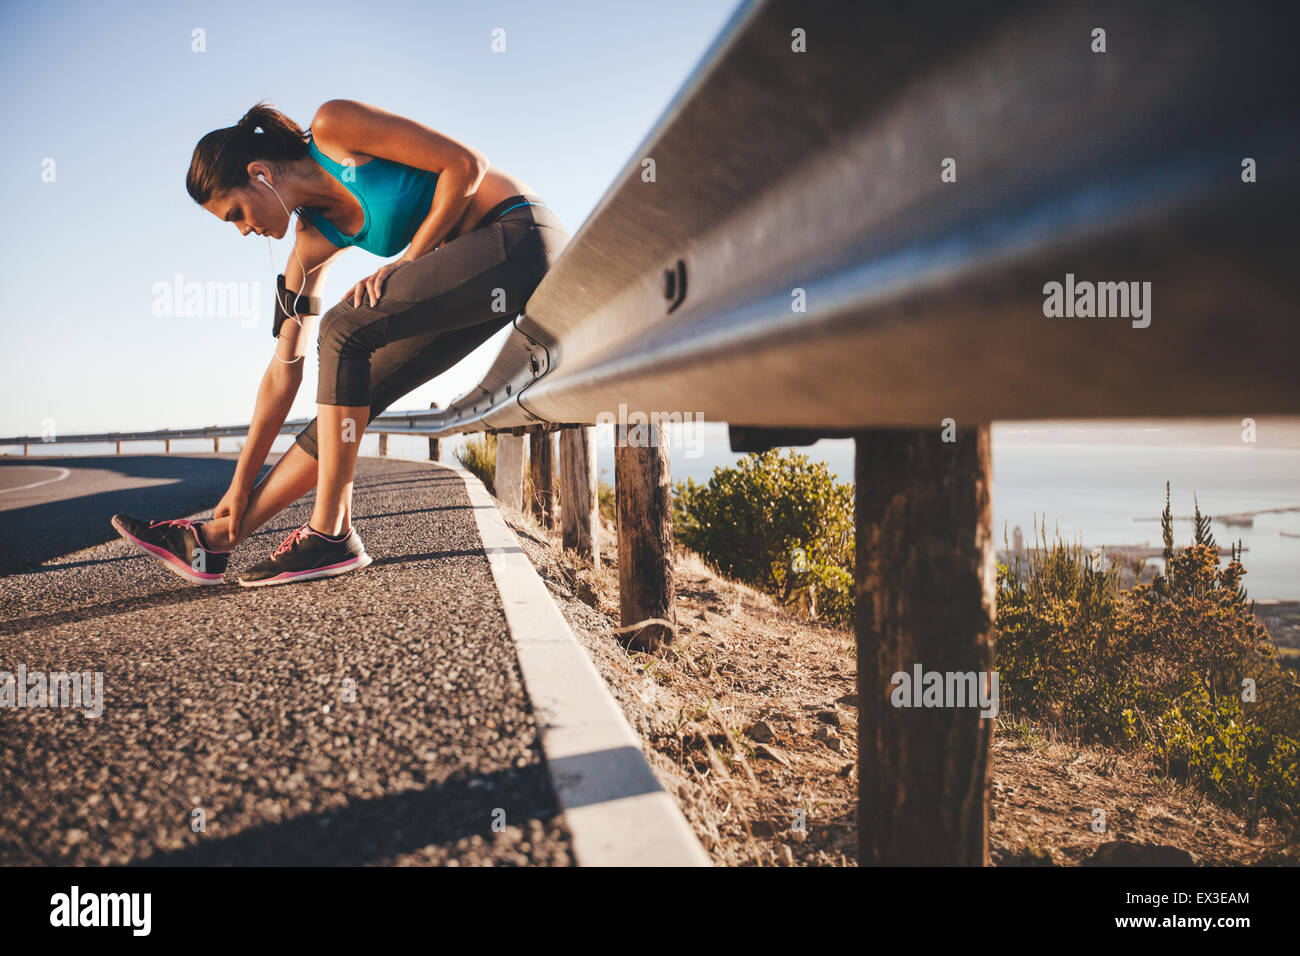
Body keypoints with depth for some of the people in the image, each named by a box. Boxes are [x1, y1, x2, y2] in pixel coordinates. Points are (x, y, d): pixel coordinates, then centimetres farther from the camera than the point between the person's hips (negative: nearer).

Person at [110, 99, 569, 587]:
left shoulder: (333, 126, -9)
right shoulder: (315, 237, 10)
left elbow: (465, 163, -13)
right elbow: (285, 366, 9)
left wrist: (409, 260, -12)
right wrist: (241, 483, 9)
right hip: (478, 269, 8)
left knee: (344, 331, -19)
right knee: (350, 389, 0)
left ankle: (330, 534, -13)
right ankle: (214, 539, 5)